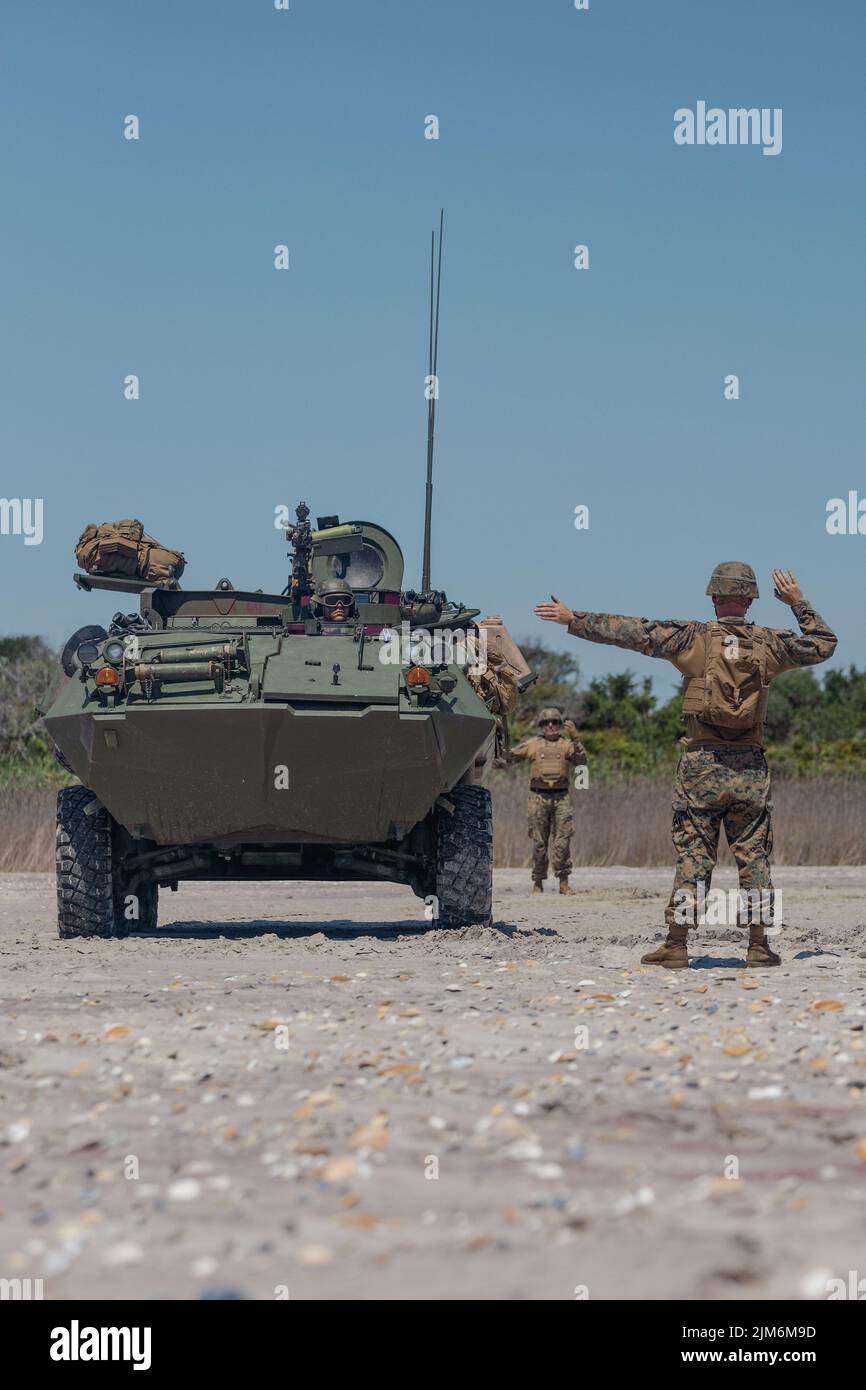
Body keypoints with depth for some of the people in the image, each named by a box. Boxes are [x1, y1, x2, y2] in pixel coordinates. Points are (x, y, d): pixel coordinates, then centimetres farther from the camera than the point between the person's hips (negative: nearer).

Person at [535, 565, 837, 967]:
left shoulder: (694, 639, -3)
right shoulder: (768, 644, 3)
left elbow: (633, 632, -4)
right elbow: (824, 645, 18)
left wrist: (572, 618, 2)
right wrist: (800, 604, 24)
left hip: (702, 764, -1)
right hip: (750, 766, 1)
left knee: (692, 856, 2)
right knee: (753, 855, 7)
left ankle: (677, 944, 0)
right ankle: (758, 945, 6)